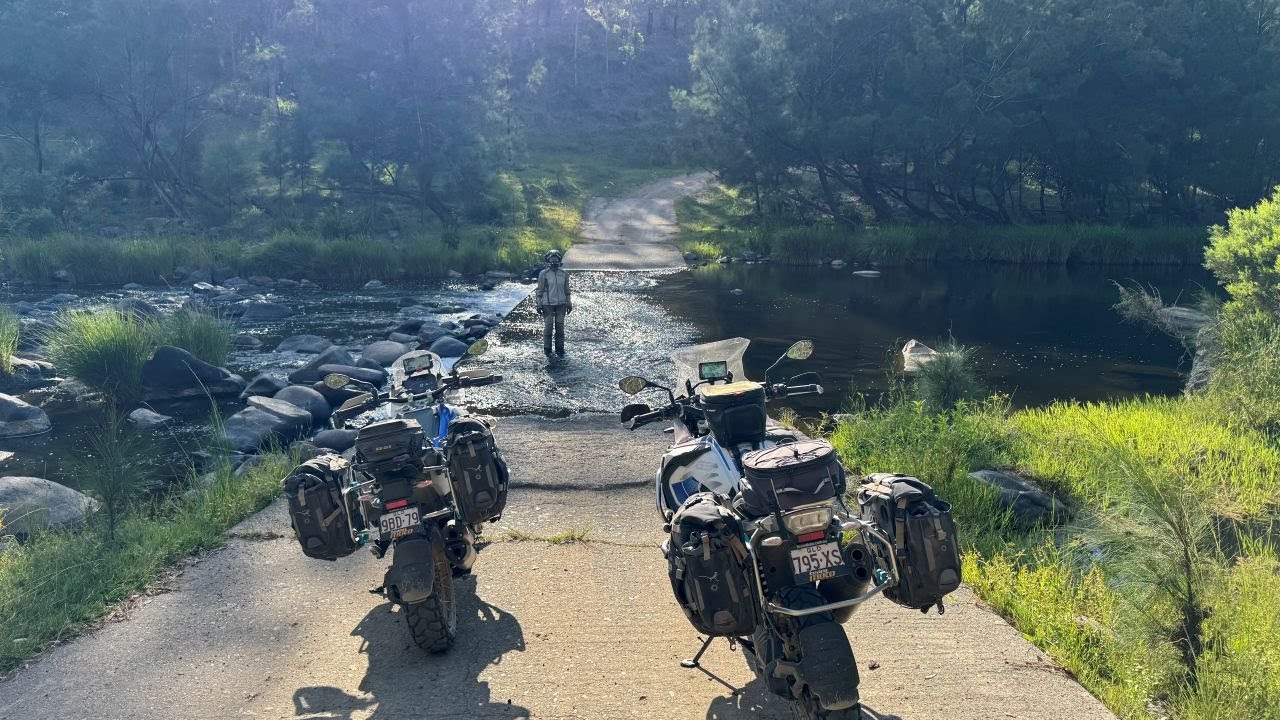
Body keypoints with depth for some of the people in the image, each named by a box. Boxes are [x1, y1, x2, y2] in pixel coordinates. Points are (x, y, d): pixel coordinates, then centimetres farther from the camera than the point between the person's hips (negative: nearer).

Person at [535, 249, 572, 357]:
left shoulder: (564, 274, 5)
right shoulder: (543, 274, -4)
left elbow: (566, 290, 11)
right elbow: (540, 290, -2)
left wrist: (569, 304, 9)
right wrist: (539, 305, -5)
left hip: (561, 304, 3)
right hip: (548, 304, -3)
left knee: (560, 327, 4)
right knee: (548, 327, -1)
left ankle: (559, 350, 13)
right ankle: (547, 350, 9)